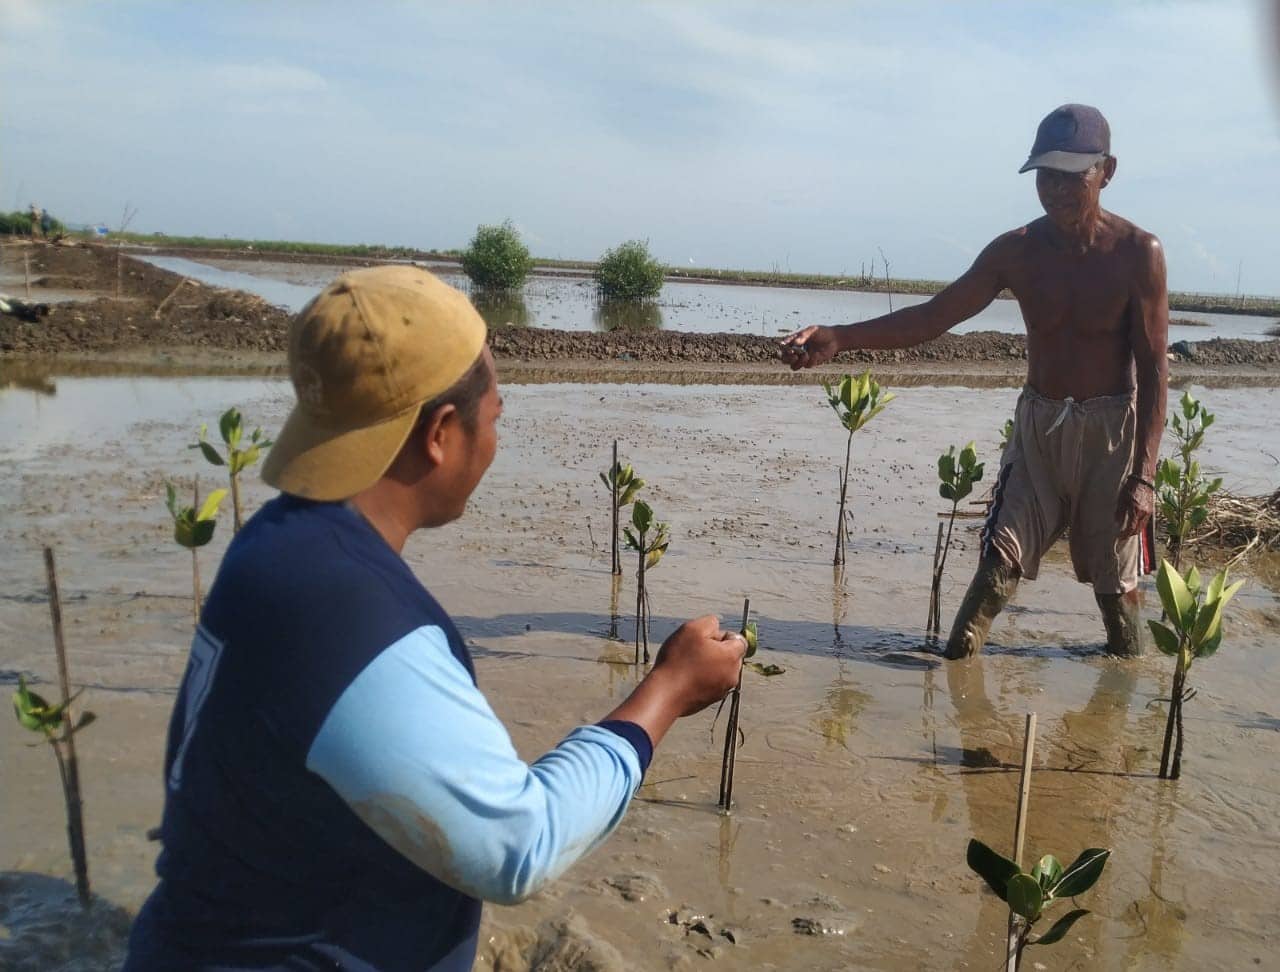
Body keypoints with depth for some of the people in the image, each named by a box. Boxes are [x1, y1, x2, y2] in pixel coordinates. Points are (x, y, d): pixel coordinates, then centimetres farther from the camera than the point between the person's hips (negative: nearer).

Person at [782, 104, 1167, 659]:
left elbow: (1153, 368, -12)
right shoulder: (1015, 251, -5)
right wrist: (838, 338, -22)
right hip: (1038, 424, 2)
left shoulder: (1138, 253, -13)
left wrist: (1143, 473, -17)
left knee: (1115, 578, 9)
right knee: (999, 560, -2)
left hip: (1111, 430, -2)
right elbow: (932, 318, -8)